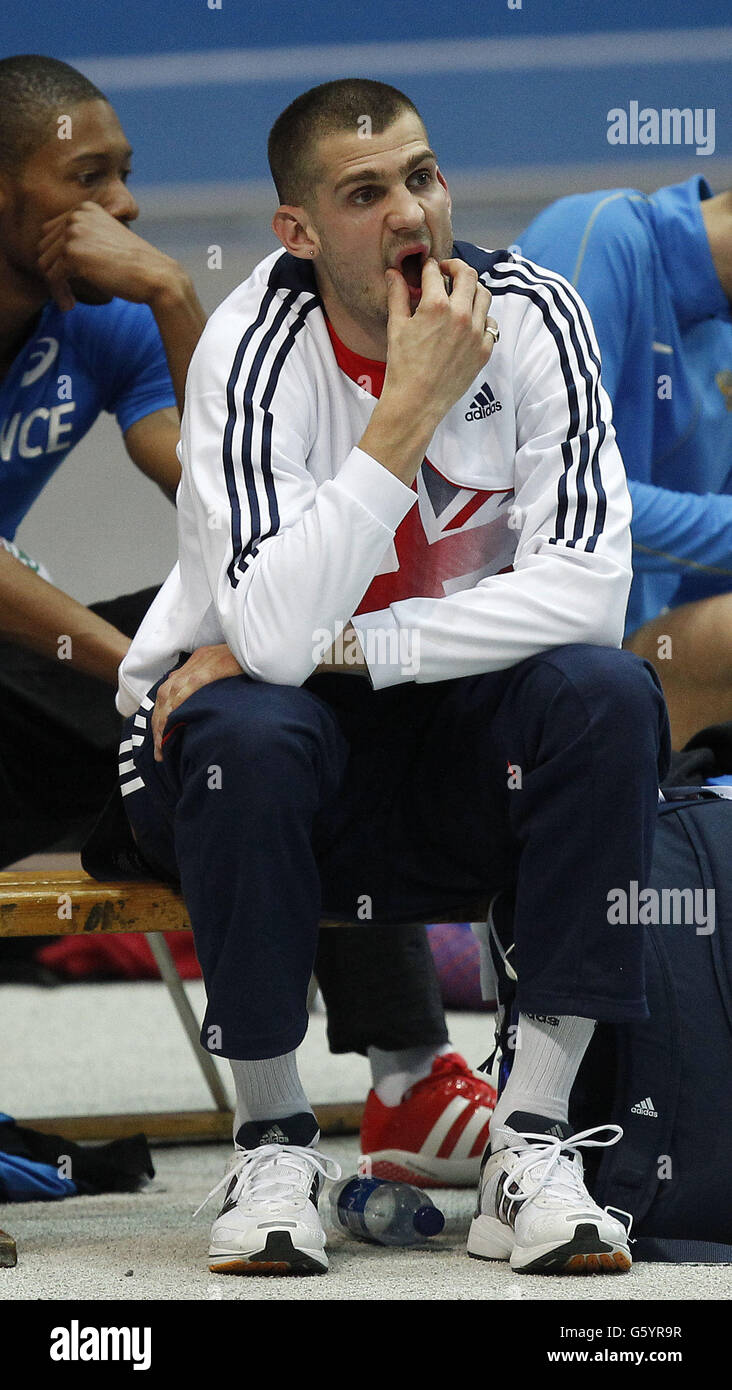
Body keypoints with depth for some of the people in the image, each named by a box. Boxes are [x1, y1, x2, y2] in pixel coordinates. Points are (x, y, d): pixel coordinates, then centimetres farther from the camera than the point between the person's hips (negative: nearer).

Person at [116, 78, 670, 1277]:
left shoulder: (531, 316, -11)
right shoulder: (253, 352, -18)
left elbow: (588, 587, -19)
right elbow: (274, 633, -32)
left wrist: (333, 645, -22)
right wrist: (410, 409, -32)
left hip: (460, 748, 2)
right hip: (287, 738, -2)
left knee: (608, 695, -27)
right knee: (248, 732, -35)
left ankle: (532, 1142, -21)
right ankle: (272, 1141, -16)